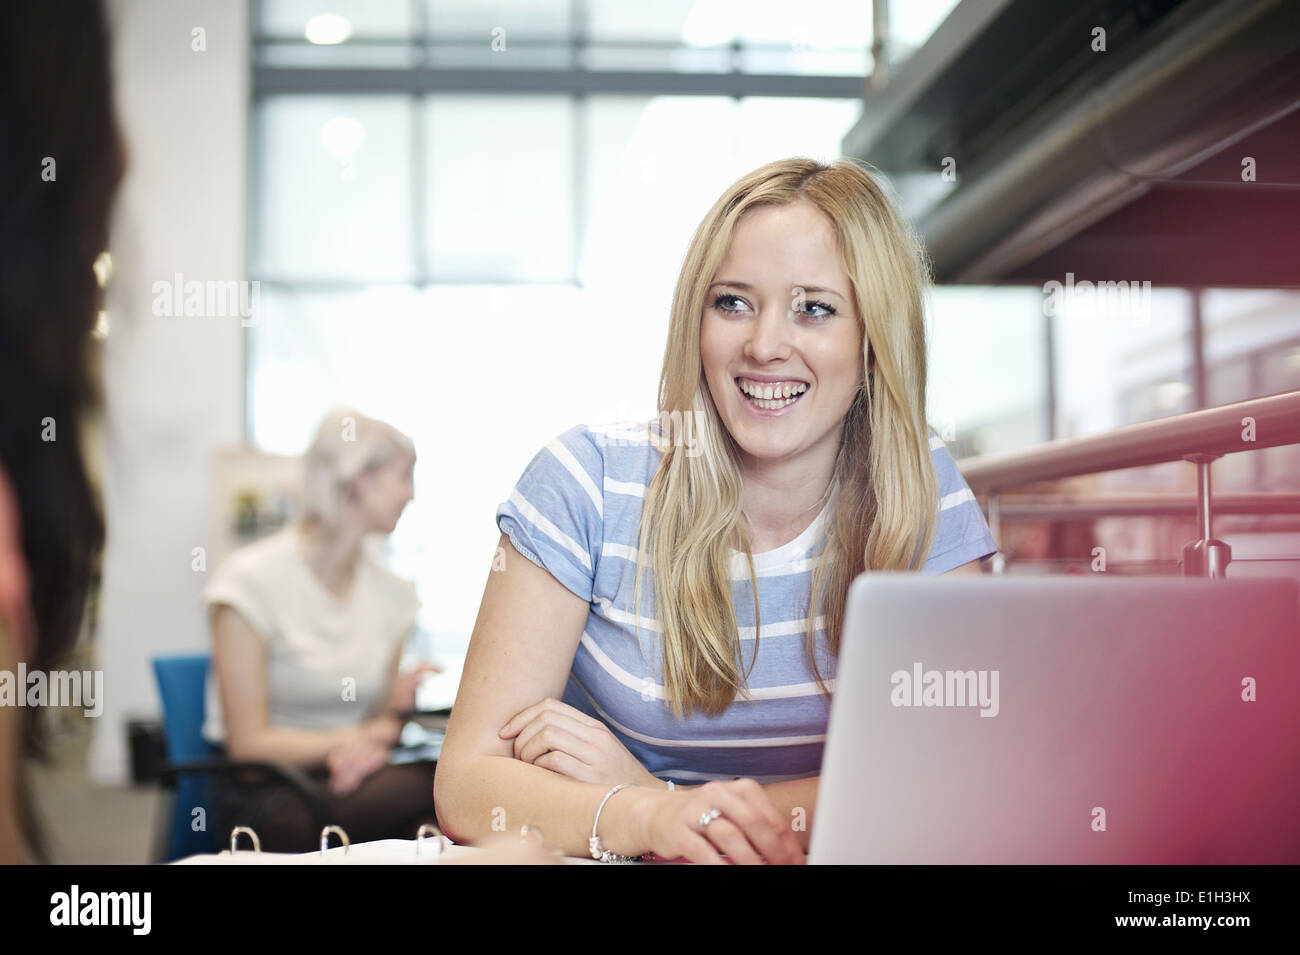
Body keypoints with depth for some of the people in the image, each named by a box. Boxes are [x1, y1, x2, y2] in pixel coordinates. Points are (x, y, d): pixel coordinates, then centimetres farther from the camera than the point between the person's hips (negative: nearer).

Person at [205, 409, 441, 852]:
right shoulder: (254, 578, -7)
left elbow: (380, 723, 11)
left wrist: (399, 707, -12)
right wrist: (359, 738, -18)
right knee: (429, 787, -34)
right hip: (263, 796, -5)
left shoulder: (392, 593, 10)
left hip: (345, 781, 6)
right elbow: (250, 743, -11)